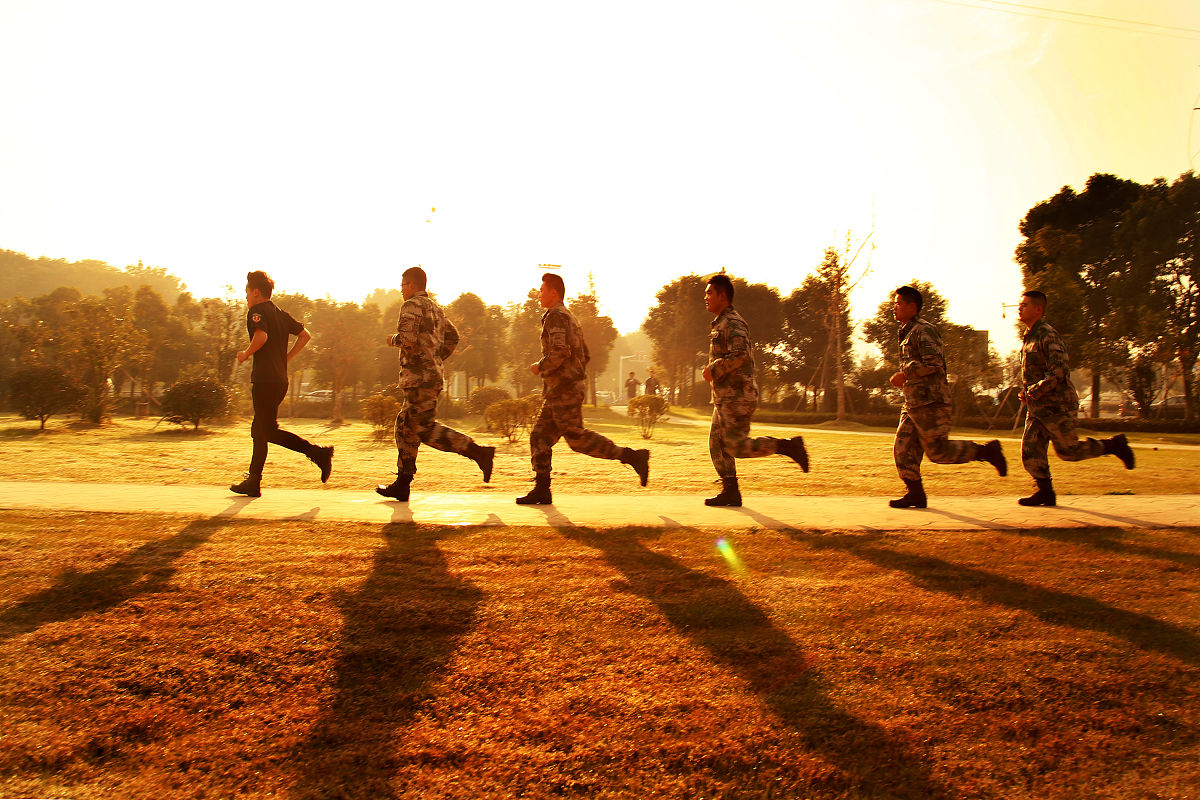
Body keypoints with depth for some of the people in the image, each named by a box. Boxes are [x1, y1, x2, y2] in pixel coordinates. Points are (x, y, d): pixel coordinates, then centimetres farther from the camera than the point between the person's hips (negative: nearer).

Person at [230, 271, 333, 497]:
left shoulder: (257, 311, -7)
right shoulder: (280, 313, 16)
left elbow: (262, 336, -26)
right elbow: (305, 335, 17)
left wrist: (246, 354, -10)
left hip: (264, 379, -9)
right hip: (280, 379, 9)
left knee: (270, 431, -4)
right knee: (259, 430, 13)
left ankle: (318, 453, -11)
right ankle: (253, 482, 15)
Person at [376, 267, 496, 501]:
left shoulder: (412, 306, -8)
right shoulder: (435, 308, 20)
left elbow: (407, 338, -22)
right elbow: (453, 337, 25)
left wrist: (392, 340, -2)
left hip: (420, 378, -10)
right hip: (432, 375, 10)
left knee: (425, 428, -11)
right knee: (406, 426, 12)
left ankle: (478, 453, -15)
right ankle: (402, 484, 14)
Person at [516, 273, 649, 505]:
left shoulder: (556, 316, -10)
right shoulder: (570, 318, 21)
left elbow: (560, 352, -24)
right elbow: (585, 355, 24)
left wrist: (540, 367, -10)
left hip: (564, 389, -10)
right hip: (570, 386, 10)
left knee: (576, 437, -12)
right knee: (540, 436, 8)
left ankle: (632, 456, -11)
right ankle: (541, 490, 8)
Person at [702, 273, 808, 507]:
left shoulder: (733, 323, -12)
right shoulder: (722, 323, 20)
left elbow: (741, 355, -26)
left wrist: (714, 370, -19)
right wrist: (712, 369, 15)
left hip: (736, 396, -10)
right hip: (726, 398, 10)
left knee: (737, 446, -11)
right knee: (717, 444, 8)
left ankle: (788, 446, -3)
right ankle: (730, 492, 10)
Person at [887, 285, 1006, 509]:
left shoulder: (923, 330, -11)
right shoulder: (908, 333, 20)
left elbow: (934, 363, -21)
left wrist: (905, 374, -15)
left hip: (929, 402, -10)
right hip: (913, 402, 10)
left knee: (938, 451, -7)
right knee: (903, 448, 4)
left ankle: (987, 451, 6)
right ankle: (916, 493, 8)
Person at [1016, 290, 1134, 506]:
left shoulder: (1048, 335, -16)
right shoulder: (1029, 337, 14)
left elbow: (1060, 370, -25)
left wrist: (1034, 391, -21)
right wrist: (1026, 391, 12)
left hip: (1056, 406, -9)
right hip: (1037, 407, 9)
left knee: (1068, 450, -2)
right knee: (1030, 449, 2)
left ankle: (1113, 445, 17)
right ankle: (1045, 492, 9)